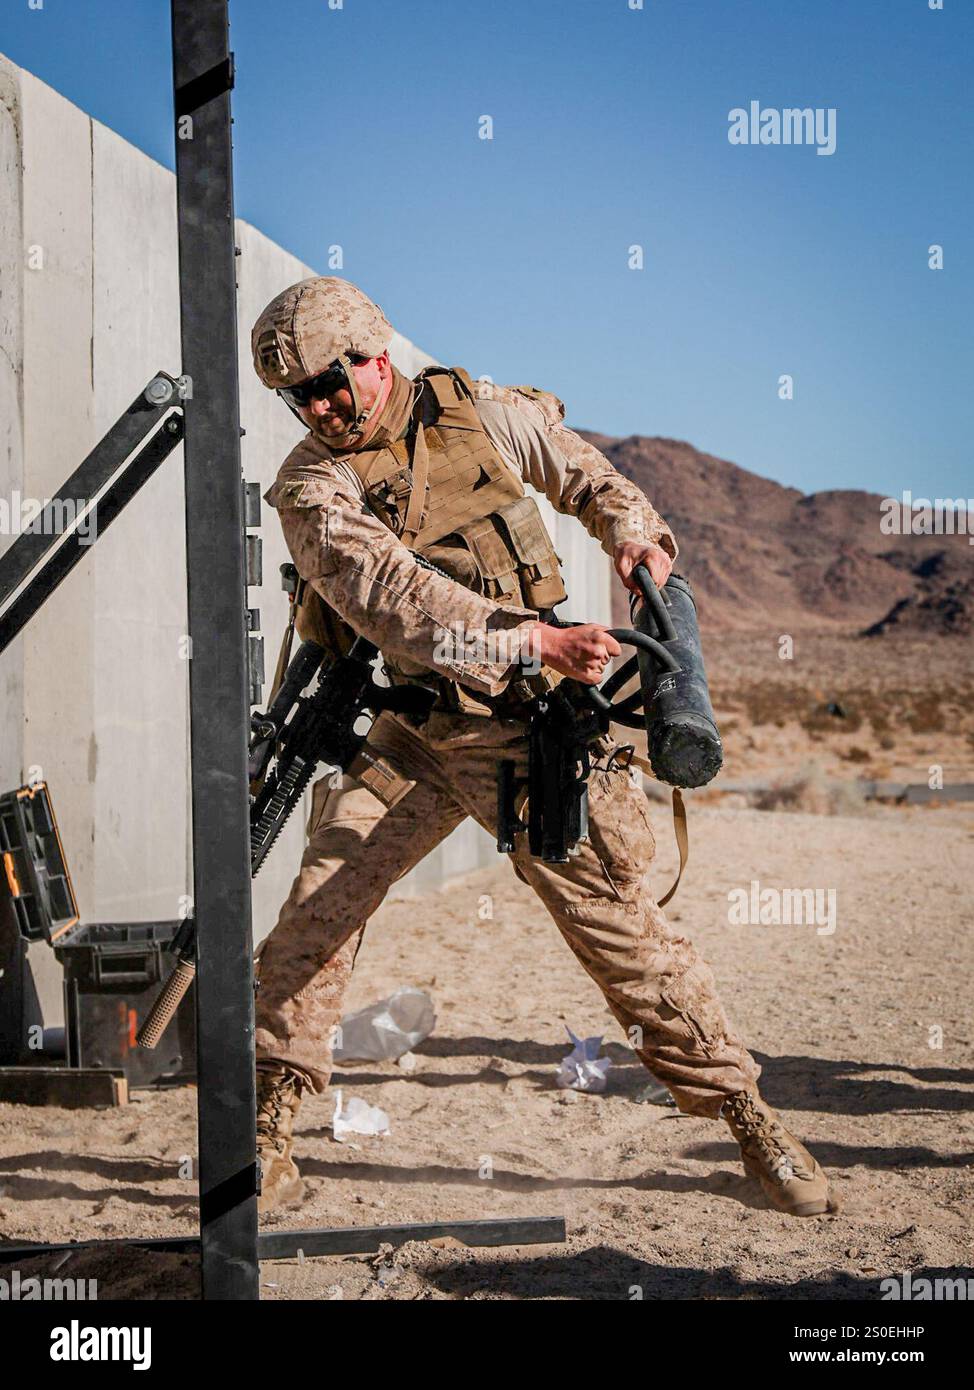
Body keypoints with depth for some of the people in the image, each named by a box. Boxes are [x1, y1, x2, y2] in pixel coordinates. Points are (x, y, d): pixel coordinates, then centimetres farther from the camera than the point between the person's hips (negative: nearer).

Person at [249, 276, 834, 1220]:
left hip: (528, 728, 0)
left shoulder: (483, 413, 2)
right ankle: (266, 1137, 9)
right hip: (404, 739, 0)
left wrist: (635, 532, -2)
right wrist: (537, 640, -34)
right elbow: (394, 598, -23)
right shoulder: (310, 486, -6)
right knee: (316, 913, -8)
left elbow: (586, 476, 20)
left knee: (621, 923, -1)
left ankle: (744, 1114, 12)